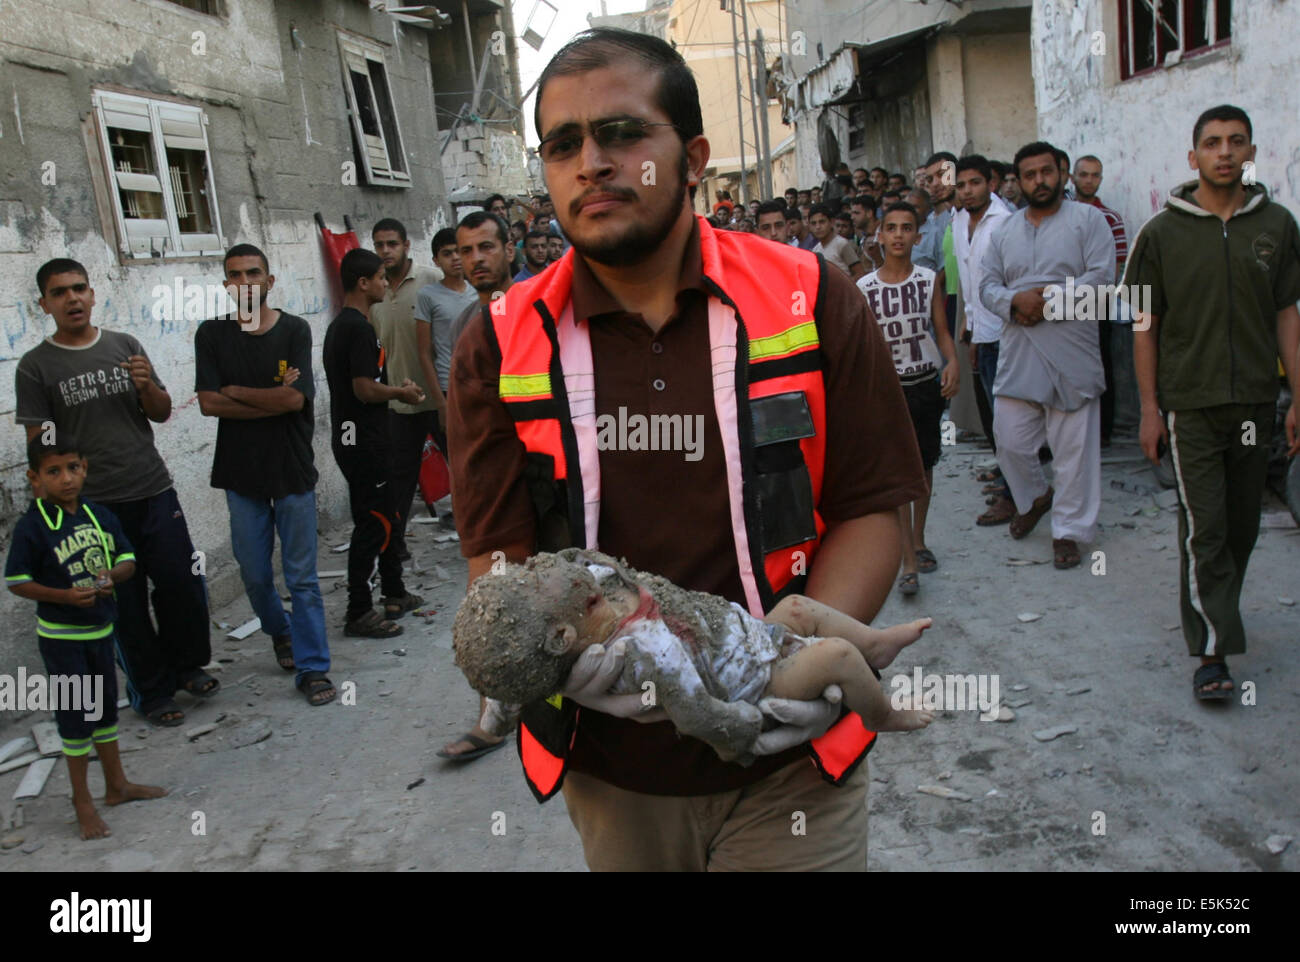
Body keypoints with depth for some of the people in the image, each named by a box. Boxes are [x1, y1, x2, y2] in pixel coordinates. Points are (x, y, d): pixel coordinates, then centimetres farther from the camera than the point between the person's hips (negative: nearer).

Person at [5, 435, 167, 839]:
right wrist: (65, 596, -24)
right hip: (60, 636, -5)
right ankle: (82, 800, 19)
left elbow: (127, 559, 5)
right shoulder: (31, 528, -16)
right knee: (76, 716, 3)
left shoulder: (100, 515, -1)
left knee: (106, 708, 18)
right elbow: (16, 582, -13)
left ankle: (117, 785, 34)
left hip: (100, 628, 5)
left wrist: (112, 576, -17)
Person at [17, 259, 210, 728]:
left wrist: (148, 386, -10)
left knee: (183, 585, 6)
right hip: (95, 507, -2)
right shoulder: (35, 366, -2)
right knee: (126, 604, 6)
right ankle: (152, 692, 22)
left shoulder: (125, 346, 6)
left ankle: (187, 666, 30)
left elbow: (161, 414, 11)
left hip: (155, 493, 3)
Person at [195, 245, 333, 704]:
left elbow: (294, 398, -15)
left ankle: (312, 667, 11)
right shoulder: (212, 335, 1)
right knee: (254, 574, 11)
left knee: (302, 576, 1)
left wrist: (235, 391, -8)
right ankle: (280, 632, 40)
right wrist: (272, 400, -14)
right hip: (241, 474, 2)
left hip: (293, 470, -2)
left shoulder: (295, 330, -4)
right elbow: (208, 403, -9)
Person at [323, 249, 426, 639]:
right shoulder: (359, 328, -18)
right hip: (363, 441, -11)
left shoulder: (340, 325, 14)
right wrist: (401, 392, -7)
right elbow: (365, 389, -24)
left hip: (355, 437, 11)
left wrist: (395, 388, 12)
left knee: (387, 515, 19)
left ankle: (394, 594, 31)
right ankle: (359, 613, 2)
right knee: (372, 523, -4)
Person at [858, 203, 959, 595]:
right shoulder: (864, 288, -3)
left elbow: (942, 331, 2)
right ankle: (909, 562, -5)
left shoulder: (929, 279, 1)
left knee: (924, 467, 14)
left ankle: (918, 541, 32)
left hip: (926, 383, 2)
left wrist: (952, 362, -16)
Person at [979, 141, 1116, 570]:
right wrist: (1014, 301, -12)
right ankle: (1034, 498, 35)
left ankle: (1068, 529, 15)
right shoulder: (1005, 231, 15)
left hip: (1072, 354, -3)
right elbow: (988, 284, 9)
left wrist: (1048, 300, -14)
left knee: (1074, 447, 1)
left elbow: (1101, 277, -8)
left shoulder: (1087, 219, 2)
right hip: (1016, 354, 4)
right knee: (1010, 440, 5)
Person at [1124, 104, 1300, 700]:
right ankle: (1212, 652, -1)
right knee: (1204, 528, -5)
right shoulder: (1163, 233, -1)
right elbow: (1145, 326, 1)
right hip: (1190, 404, -3)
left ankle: (1217, 617, 32)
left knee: (1242, 526, 12)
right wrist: (1149, 409, -3)